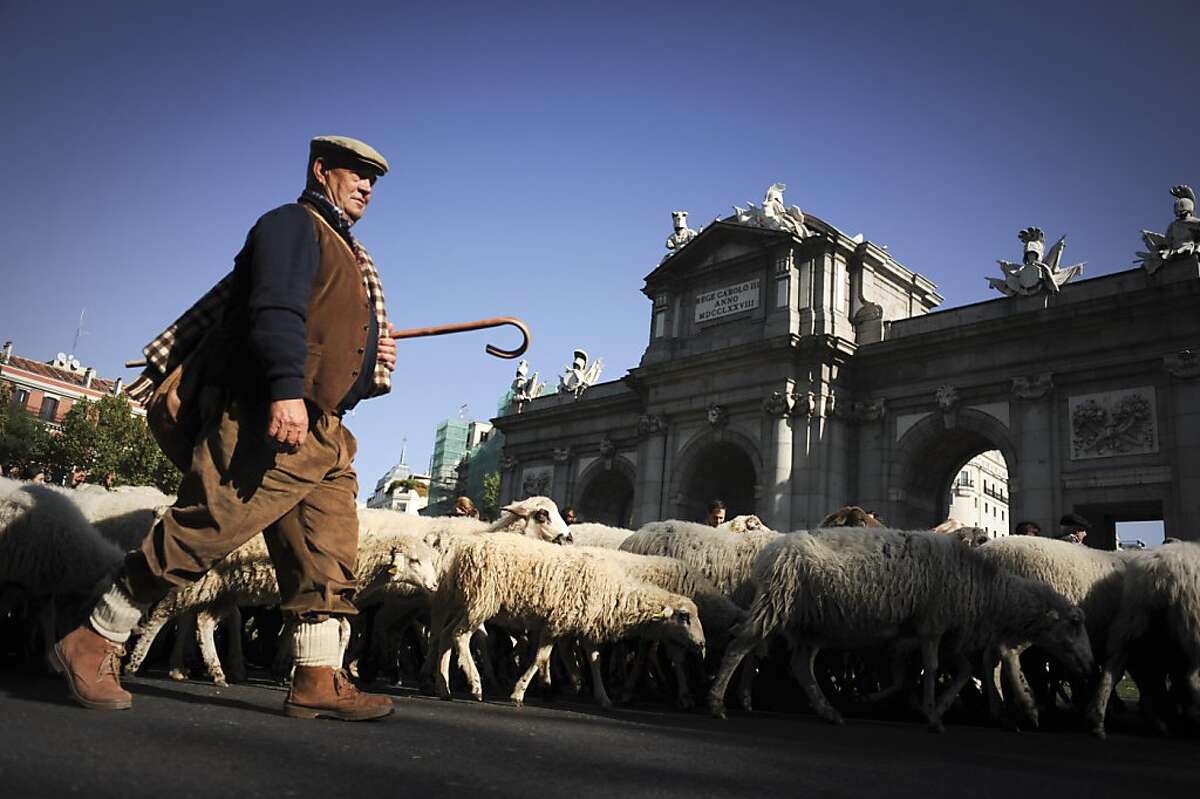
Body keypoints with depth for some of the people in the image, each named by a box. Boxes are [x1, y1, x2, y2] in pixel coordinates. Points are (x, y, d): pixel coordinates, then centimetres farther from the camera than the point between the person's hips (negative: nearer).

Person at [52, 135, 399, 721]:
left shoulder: (350, 257, 30)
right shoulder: (293, 224, 2)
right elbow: (277, 310, -16)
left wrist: (374, 369, 11)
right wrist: (286, 388, -30)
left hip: (324, 431, 10)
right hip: (268, 418, -9)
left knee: (328, 555, 3)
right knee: (204, 530, -9)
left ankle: (318, 681, 6)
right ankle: (92, 641, 6)